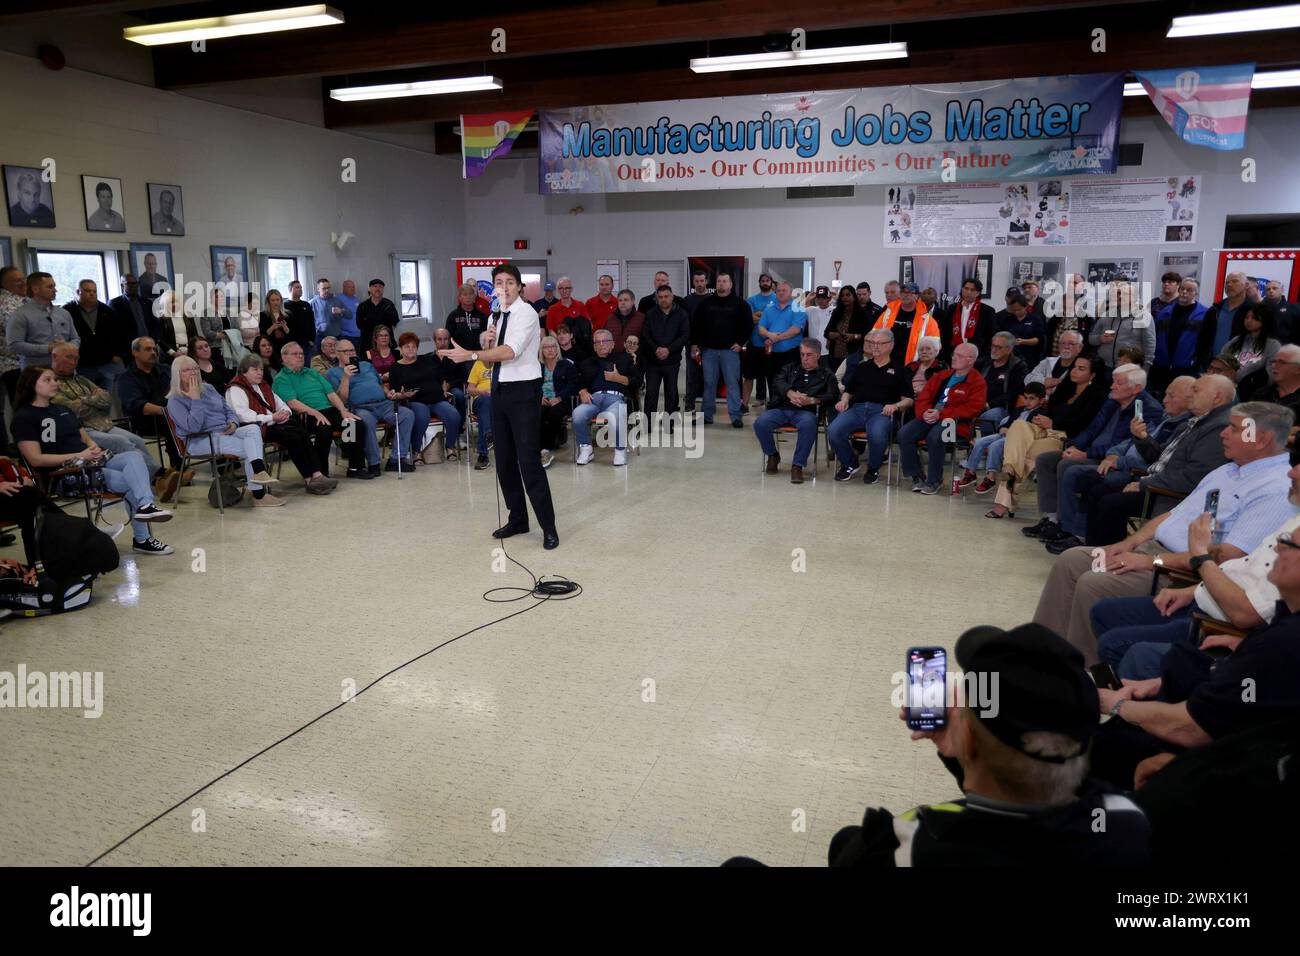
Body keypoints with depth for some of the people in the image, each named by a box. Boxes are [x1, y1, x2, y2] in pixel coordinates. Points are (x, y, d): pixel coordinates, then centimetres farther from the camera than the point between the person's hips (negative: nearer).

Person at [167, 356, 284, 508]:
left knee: (253, 429, -24)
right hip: (201, 441, -6)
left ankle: (259, 472, -43)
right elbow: (193, 426, -18)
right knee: (248, 448, -25)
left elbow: (228, 409, 23)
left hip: (225, 433, 6)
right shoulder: (175, 401, -3)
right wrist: (195, 399, -15)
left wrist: (233, 423, 0)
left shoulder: (208, 388, 18)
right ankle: (259, 496, -25)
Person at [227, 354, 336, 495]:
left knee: (303, 434, -22)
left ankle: (316, 474, -33)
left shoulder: (263, 386, 27)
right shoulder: (236, 389, -1)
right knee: (293, 436, -28)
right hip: (258, 428, -7)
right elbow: (243, 415, -16)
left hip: (273, 424, 7)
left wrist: (285, 412, 2)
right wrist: (271, 418, -18)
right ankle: (310, 479, -27)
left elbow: (281, 403, 28)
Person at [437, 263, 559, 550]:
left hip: (523, 390, -8)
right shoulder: (496, 317, 13)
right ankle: (517, 519, 24)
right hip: (500, 389, 8)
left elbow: (510, 351, -24)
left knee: (529, 460, -10)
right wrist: (486, 343, -3)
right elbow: (490, 357, 17)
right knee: (504, 460, 11)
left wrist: (470, 355, -27)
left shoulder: (526, 312, -10)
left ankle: (548, 527, -2)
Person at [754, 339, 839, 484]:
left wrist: (811, 400, -15)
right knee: (760, 423, -27)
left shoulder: (826, 374, 20)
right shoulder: (790, 368, 27)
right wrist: (790, 393, -15)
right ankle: (773, 455, 1)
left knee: (808, 425, -39)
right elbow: (778, 381, 7)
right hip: (781, 409, 3)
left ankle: (798, 465, -26)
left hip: (806, 411, -2)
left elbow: (832, 396, 4)